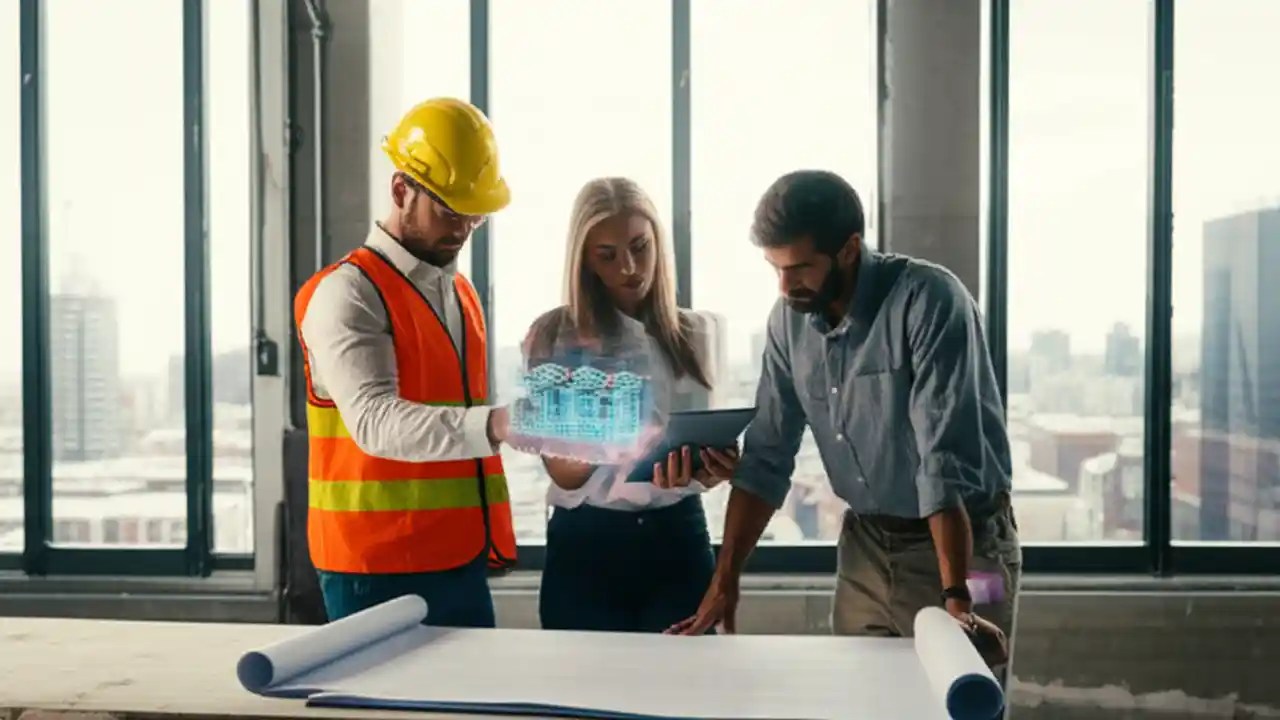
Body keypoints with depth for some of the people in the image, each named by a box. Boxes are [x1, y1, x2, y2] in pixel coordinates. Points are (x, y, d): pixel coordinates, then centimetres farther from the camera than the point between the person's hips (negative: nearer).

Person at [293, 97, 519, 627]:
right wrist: (493, 427, -40)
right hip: (380, 570, -7)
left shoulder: (462, 293, 14)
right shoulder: (347, 293, -11)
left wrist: (496, 537, 11)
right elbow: (376, 422, -25)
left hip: (462, 561, 7)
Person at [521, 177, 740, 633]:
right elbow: (564, 472, -8)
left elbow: (705, 457, 6)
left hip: (678, 539, 2)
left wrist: (717, 465, -18)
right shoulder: (552, 337, -3)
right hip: (586, 544, -2)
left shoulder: (699, 334, 4)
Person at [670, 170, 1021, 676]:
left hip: (963, 543, -5)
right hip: (866, 544, 5)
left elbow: (948, 458, -28)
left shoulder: (929, 301, -22)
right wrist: (724, 581, -3)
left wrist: (956, 598, -32)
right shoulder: (789, 318, -4)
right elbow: (766, 456, 1)